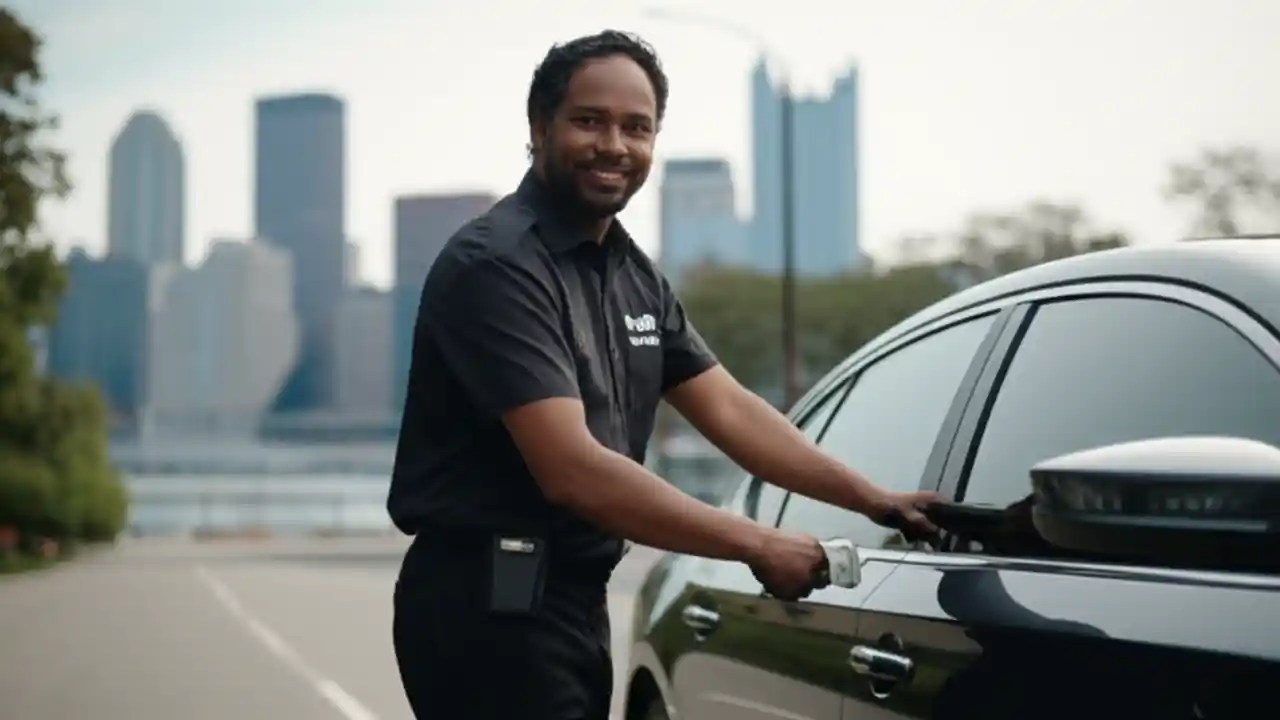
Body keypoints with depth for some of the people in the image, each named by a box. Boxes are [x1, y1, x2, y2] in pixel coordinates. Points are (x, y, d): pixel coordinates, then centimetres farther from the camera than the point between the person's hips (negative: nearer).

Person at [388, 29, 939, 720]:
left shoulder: (634, 275, 12)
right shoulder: (497, 264, -17)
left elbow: (728, 409, 13)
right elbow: (572, 469, -24)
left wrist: (873, 499, 4)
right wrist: (756, 543, -18)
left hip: (574, 599, 8)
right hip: (488, 605, -8)